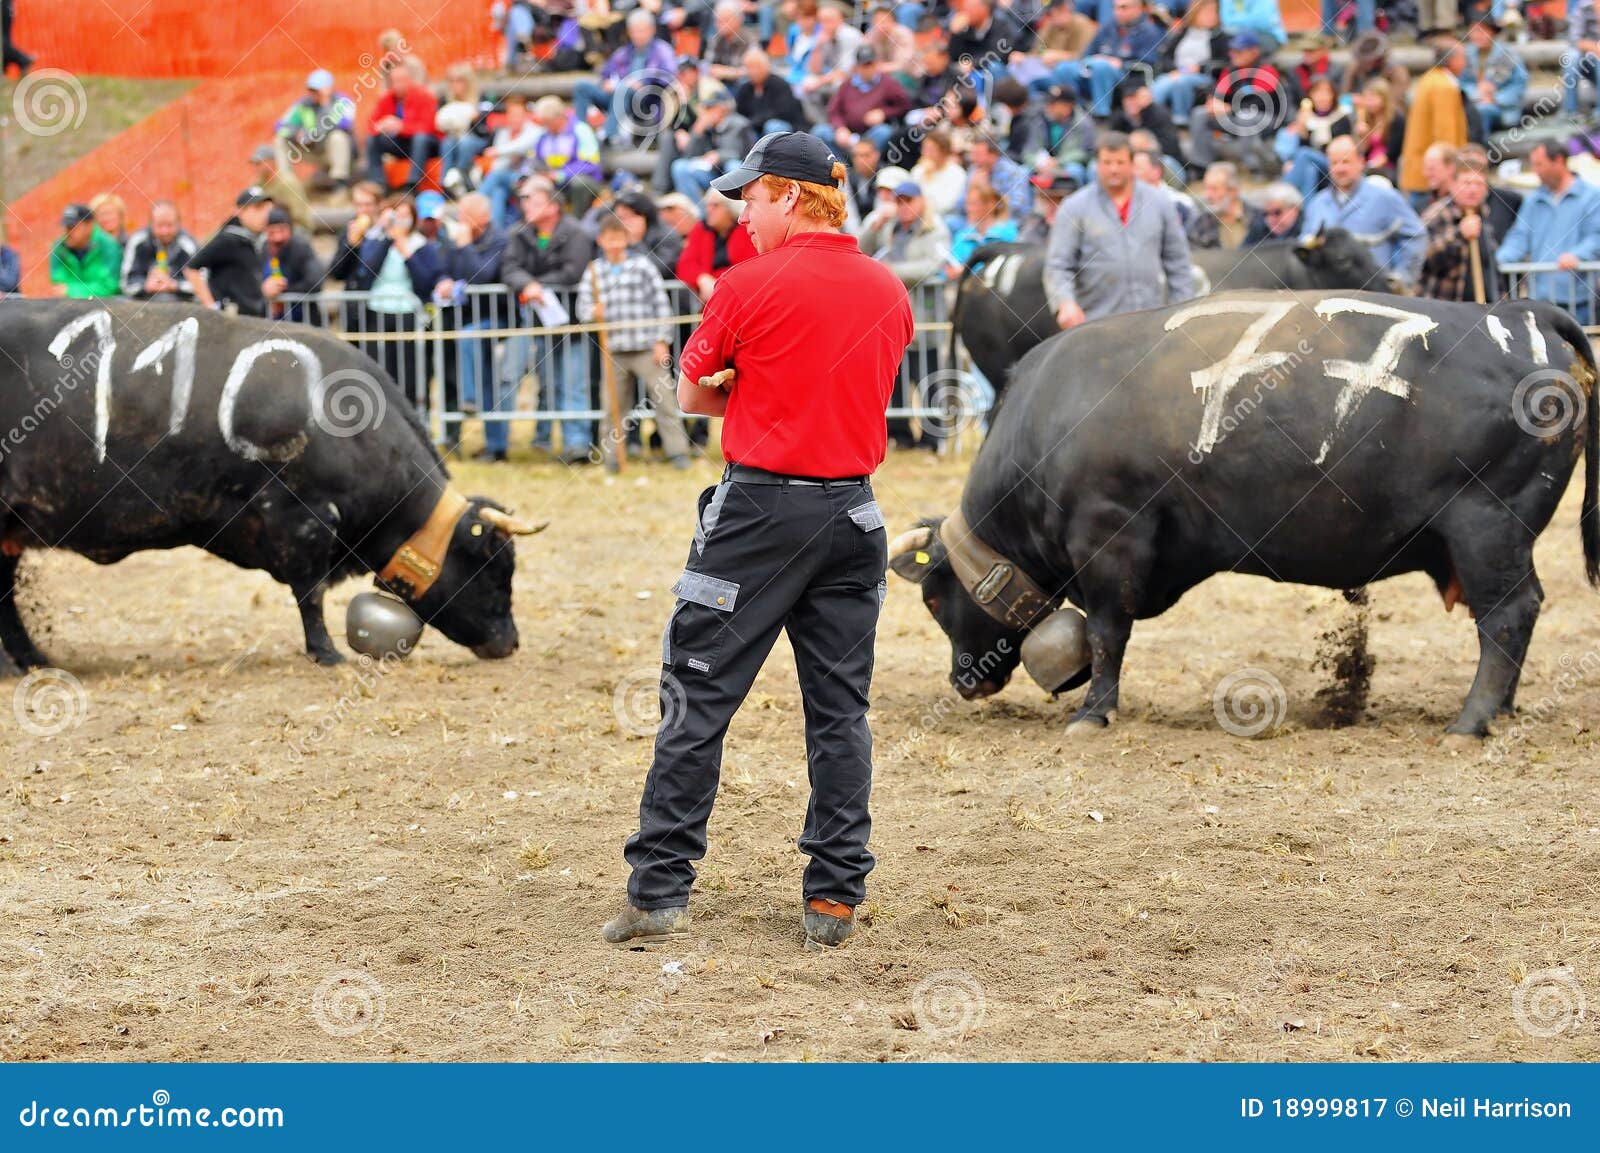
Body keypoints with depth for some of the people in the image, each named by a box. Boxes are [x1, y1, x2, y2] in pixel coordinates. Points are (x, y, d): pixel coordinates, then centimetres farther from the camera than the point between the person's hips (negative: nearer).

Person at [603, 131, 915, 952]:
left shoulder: (749, 286, -9)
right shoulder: (890, 291, 7)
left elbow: (691, 397, 1)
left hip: (759, 510, -5)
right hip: (853, 513, 5)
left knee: (699, 697, 1)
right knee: (840, 708, 9)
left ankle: (660, 892, 0)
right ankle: (835, 899, 9)